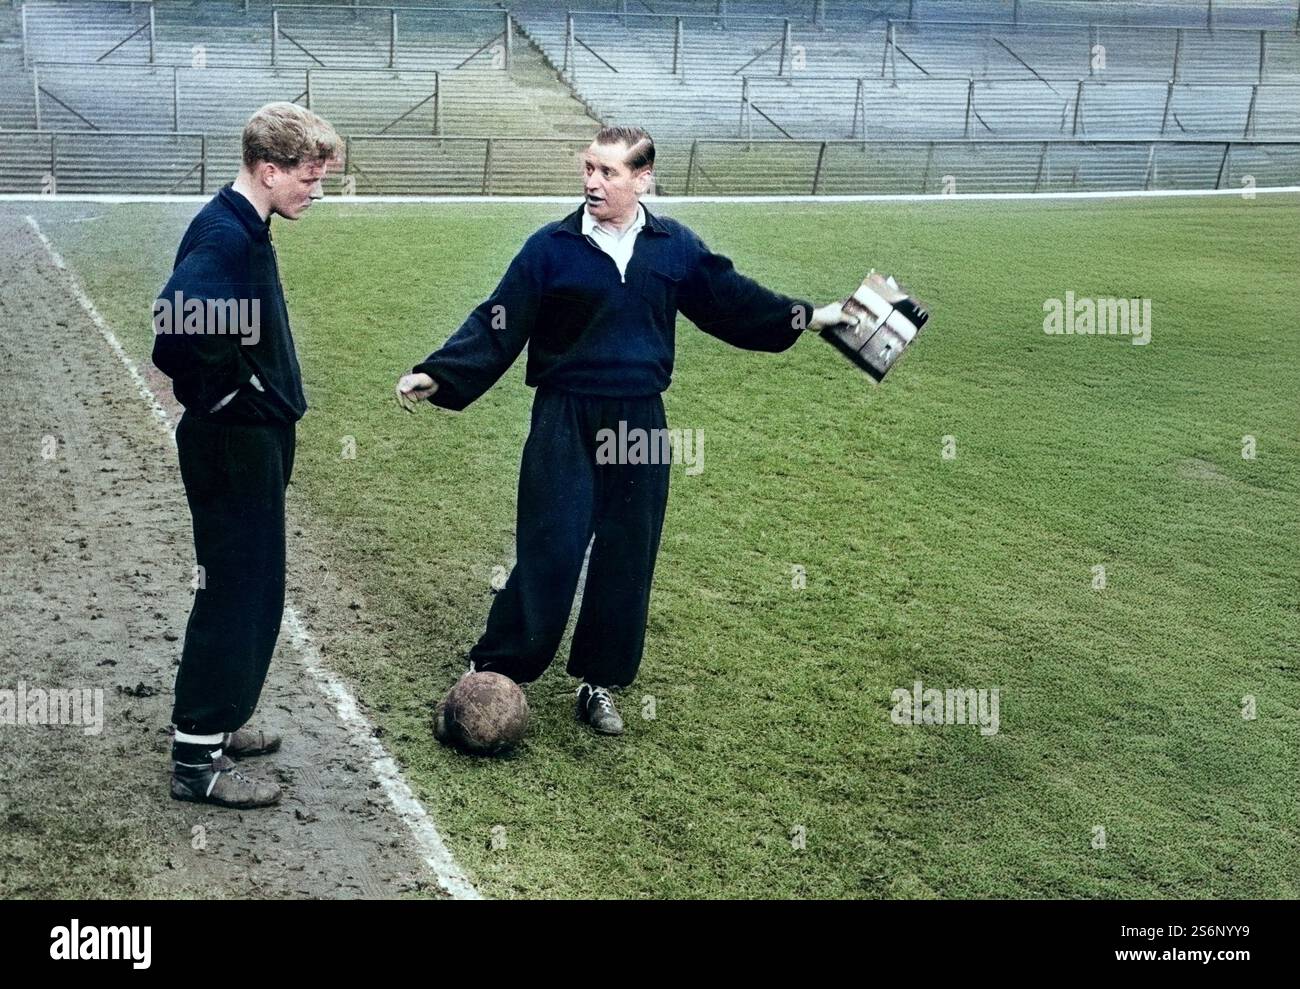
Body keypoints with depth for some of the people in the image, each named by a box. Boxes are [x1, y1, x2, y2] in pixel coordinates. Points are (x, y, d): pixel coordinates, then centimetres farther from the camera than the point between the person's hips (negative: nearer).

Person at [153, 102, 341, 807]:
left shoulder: (245, 229, 11)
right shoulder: (224, 234, -20)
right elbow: (178, 328, -34)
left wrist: (262, 401, 12)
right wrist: (225, 397, -19)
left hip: (255, 441, 10)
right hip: (236, 447, -10)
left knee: (252, 590, 17)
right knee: (233, 594, -3)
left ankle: (216, 724, 31)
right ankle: (195, 759, 7)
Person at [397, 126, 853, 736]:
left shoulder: (674, 245, 3)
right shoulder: (553, 246, -5)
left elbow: (730, 299, 16)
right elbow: (496, 326, -7)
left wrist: (807, 317, 18)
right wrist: (436, 376, -17)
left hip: (640, 424, 3)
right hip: (565, 424, -3)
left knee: (626, 560, 9)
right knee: (548, 555, -4)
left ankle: (599, 683, 24)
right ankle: (493, 674, 12)